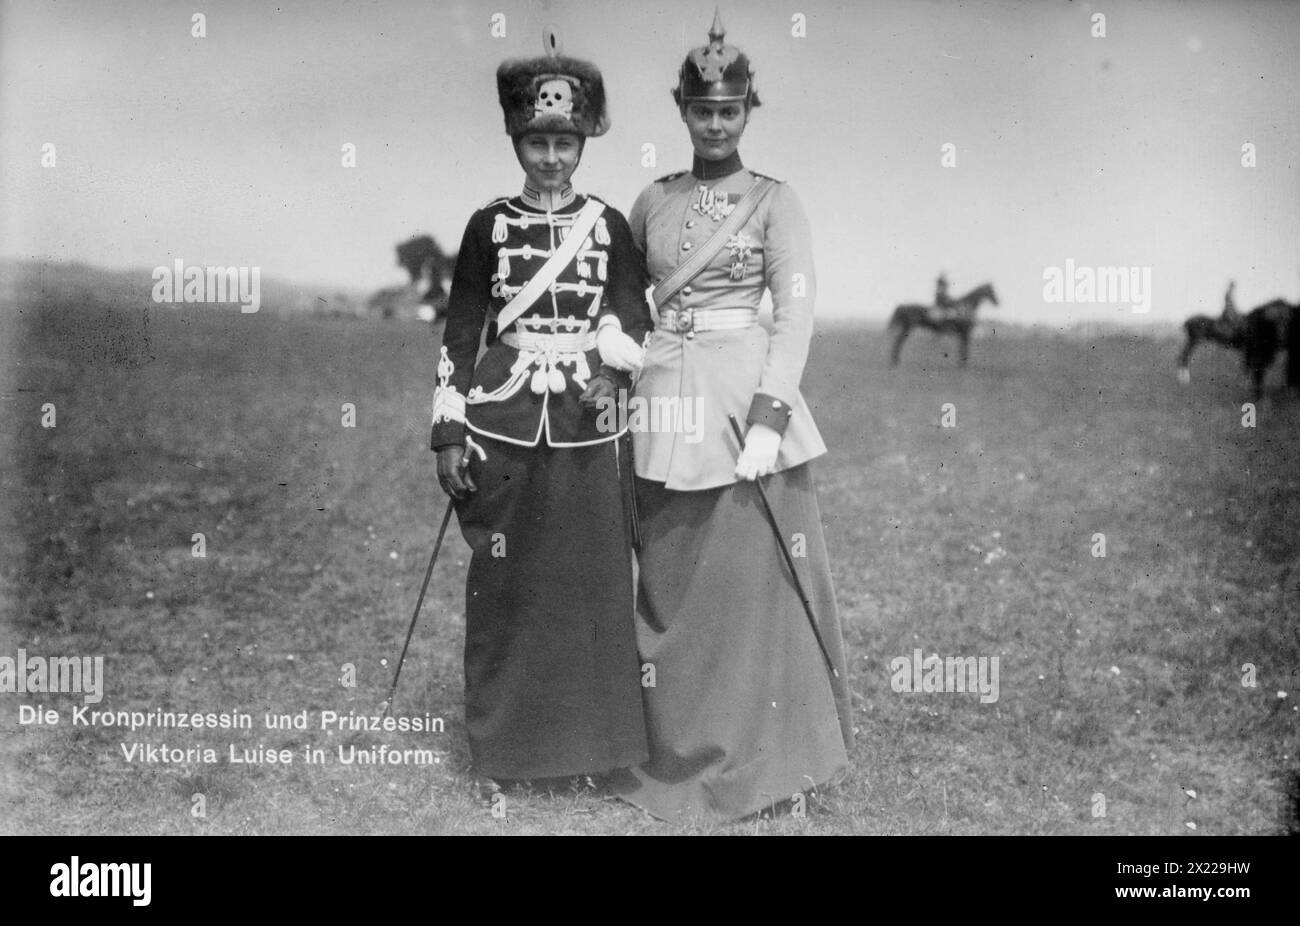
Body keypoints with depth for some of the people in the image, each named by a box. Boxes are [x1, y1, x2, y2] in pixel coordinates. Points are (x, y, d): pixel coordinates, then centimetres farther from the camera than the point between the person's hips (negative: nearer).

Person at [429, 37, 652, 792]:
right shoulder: (488, 226, 3)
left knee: (593, 582, 4)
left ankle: (591, 738, 18)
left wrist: (613, 359, -15)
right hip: (503, 422, -1)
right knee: (503, 585, 3)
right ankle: (498, 749, 15)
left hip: (585, 425, 1)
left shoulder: (608, 225, 6)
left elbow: (636, 314, 6)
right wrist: (450, 432, -2)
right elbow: (460, 331, 3)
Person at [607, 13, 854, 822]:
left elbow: (797, 315, -10)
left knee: (755, 575, -1)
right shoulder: (654, 199, 11)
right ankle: (676, 748, 24)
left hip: (747, 397, -4)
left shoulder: (774, 201, -2)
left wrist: (768, 417, -21)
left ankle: (759, 753, 12)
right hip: (665, 401, 4)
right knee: (669, 579, 9)